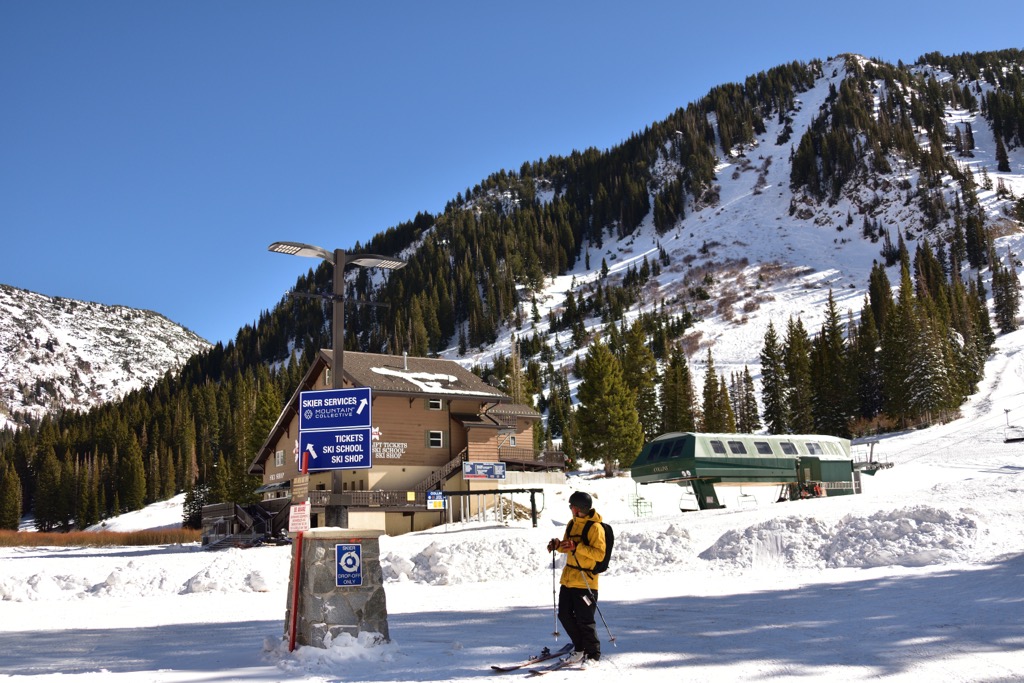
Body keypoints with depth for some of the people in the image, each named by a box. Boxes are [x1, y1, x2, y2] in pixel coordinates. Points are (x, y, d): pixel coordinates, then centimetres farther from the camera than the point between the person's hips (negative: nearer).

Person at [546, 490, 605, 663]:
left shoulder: (595, 527, -12)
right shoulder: (572, 524, 13)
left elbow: (600, 554, -18)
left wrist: (577, 547, -26)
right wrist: (558, 545, 2)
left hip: (585, 582, -8)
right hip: (568, 578, 8)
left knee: (584, 620, -5)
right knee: (564, 615, 11)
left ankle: (593, 654, 10)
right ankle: (579, 647, 27)